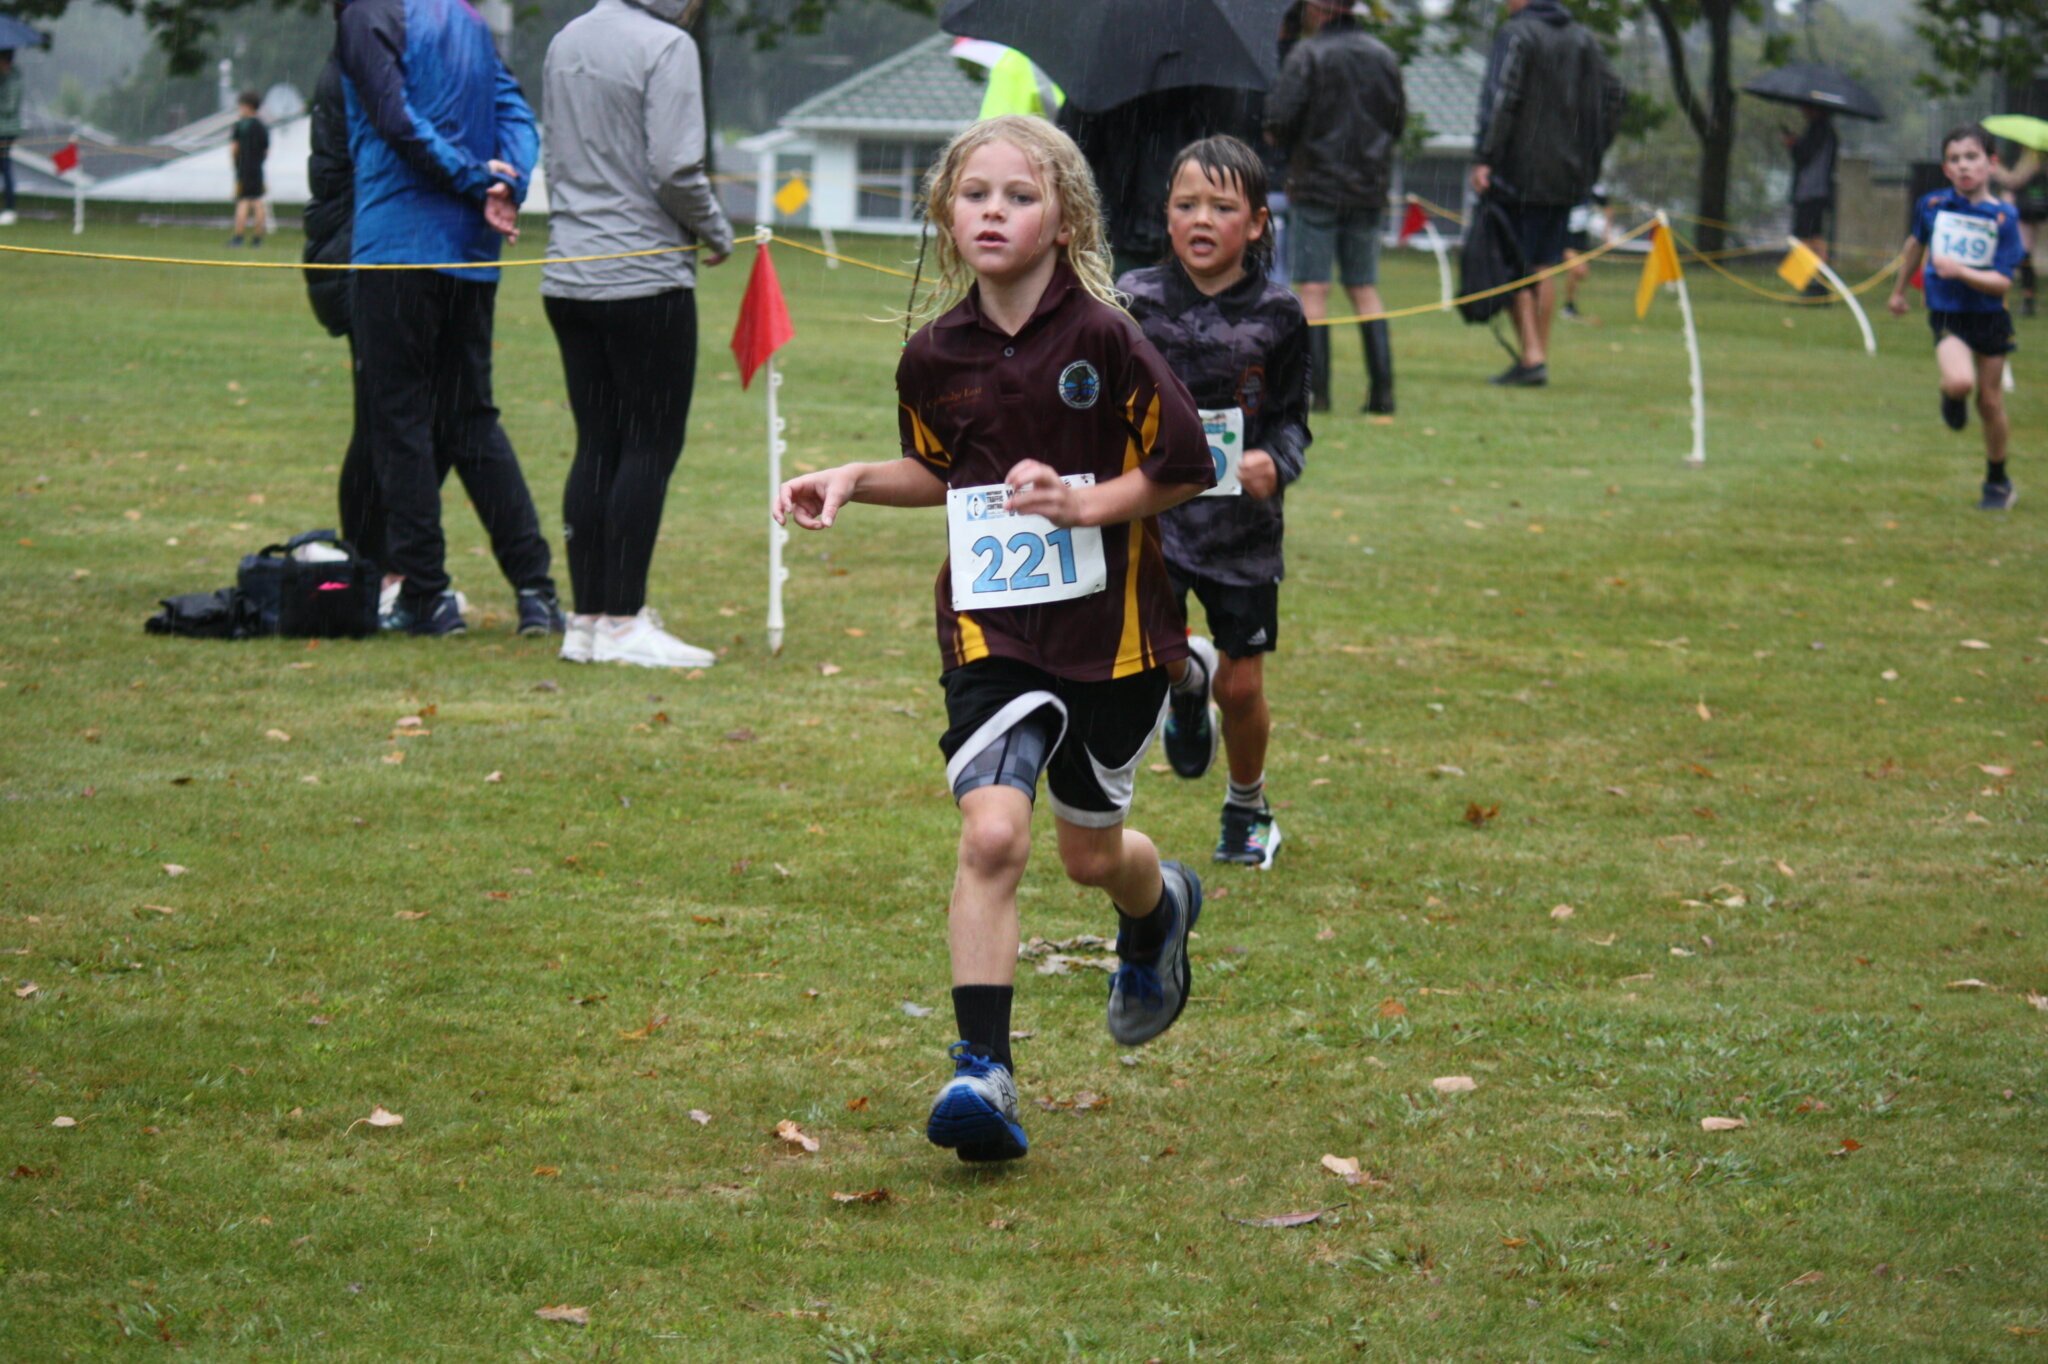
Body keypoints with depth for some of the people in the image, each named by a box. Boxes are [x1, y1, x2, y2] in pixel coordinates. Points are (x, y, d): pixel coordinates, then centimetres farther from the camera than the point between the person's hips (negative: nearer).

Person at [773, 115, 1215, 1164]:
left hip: (1111, 626, -1)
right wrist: (854, 480, 3)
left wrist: (1087, 503, -19)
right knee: (992, 832, -18)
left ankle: (1159, 906, 53)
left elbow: (1186, 467, -6)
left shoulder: (1101, 338, -13)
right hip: (992, 630, 2)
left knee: (1092, 853, 15)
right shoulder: (935, 357, 0)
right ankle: (982, 1071, -16)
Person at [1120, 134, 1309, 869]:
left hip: (1243, 523, 0)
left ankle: (1247, 808, 34)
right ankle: (1186, 678, 17)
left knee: (1242, 686, 6)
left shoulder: (1276, 314, -3)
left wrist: (1276, 463, -16)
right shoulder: (1135, 301, -3)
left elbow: (1292, 419, 4)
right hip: (1153, 509, 0)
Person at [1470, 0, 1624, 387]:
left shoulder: (1516, 33, -7)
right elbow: (1611, 95, 13)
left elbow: (1500, 98, -16)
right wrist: (1590, 157, 16)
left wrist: (1483, 159, -18)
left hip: (1520, 170, -6)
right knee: (1545, 266, 12)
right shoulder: (1582, 37, 12)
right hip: (1566, 176, 6)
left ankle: (1531, 357, -12)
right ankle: (1540, 358, 12)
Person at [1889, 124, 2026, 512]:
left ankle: (1997, 481, 29)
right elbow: (1917, 243, 17)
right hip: (1947, 316, 0)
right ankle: (1952, 399, 11)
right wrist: (1899, 290, 27)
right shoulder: (1932, 206, -6)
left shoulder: (2003, 217, -12)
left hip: (1990, 317, 0)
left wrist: (1960, 271, -31)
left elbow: (2002, 282, -15)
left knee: (1990, 401, 8)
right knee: (1959, 381, -27)